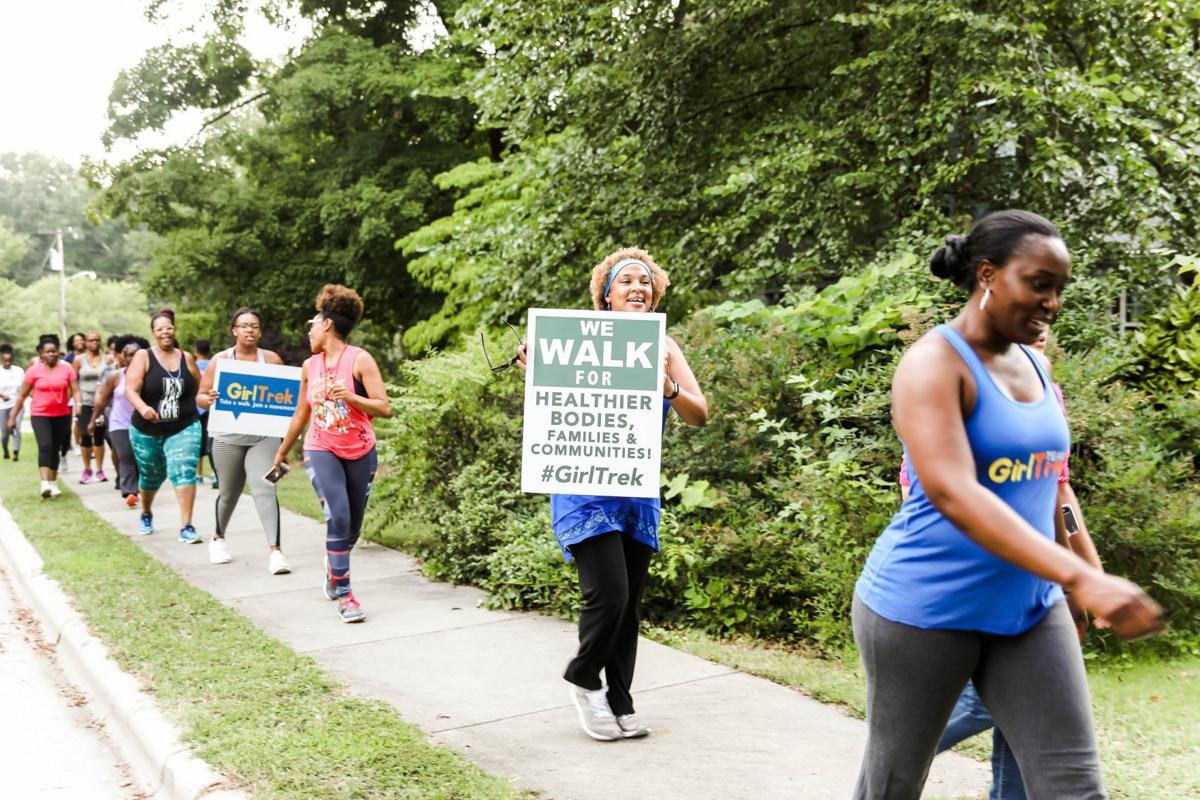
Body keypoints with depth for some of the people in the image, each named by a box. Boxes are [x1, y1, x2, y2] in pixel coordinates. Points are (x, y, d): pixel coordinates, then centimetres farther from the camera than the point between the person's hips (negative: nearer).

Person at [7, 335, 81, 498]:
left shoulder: (67, 369, 1)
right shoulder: (33, 371, -1)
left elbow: (75, 391, -5)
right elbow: (22, 395, 5)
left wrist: (78, 404, -27)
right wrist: (13, 417, 5)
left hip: (62, 415, 2)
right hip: (40, 415, -2)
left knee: (55, 449, 11)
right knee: (45, 446, -19)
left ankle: (53, 483, 25)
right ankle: (45, 484, -28)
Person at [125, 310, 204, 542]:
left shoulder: (186, 358, 3)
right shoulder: (143, 357, -6)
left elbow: (198, 389, 15)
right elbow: (130, 389, -17)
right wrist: (142, 407, -35)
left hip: (184, 428, 0)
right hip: (147, 430, 0)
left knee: (184, 472, -18)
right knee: (150, 476, 18)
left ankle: (187, 527, -18)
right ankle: (146, 515, 47)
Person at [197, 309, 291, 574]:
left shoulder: (272, 360, 3)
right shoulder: (219, 360, 2)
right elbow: (200, 396, 5)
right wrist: (209, 399, -18)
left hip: (264, 436, 0)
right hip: (228, 438, 1)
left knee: (265, 488, -16)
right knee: (228, 493, 13)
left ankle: (275, 551, -20)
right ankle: (218, 538, 41)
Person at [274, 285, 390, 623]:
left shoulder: (359, 360, -8)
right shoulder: (310, 366, 5)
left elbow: (384, 408, -13)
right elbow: (301, 413, 18)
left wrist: (350, 397, -27)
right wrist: (282, 451, 25)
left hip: (360, 452, -1)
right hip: (321, 451, 1)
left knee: (352, 527, 8)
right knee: (338, 516, -19)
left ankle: (334, 569, 40)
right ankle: (343, 595, -13)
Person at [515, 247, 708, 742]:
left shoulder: (663, 348, 4)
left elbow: (699, 415, -3)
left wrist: (668, 388, -22)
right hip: (586, 490, -4)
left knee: (629, 604, 9)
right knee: (608, 594, -13)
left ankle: (619, 703, 25)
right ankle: (582, 679, 15)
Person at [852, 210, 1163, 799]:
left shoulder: (1033, 364, 7)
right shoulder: (933, 364, -17)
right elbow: (953, 494, -31)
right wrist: (1079, 579, -38)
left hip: (1027, 607, 7)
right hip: (924, 608, -6)